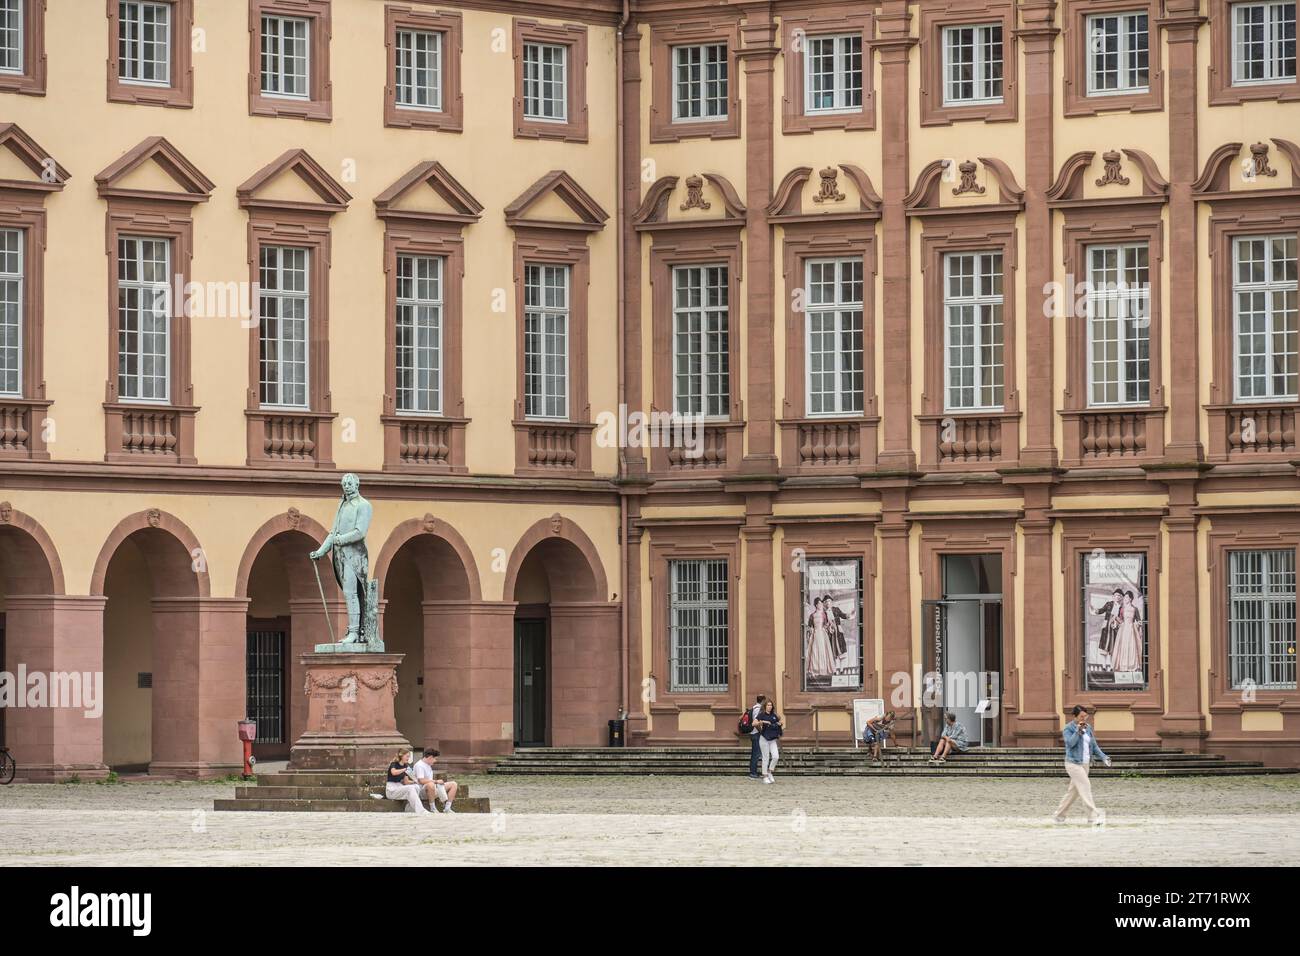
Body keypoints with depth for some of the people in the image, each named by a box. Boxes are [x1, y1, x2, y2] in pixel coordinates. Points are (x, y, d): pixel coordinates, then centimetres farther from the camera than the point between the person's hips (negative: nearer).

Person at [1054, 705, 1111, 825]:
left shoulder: (1088, 728, 11)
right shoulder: (1068, 729, -8)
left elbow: (1094, 746, 14)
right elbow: (1070, 743, -23)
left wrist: (1103, 757, 3)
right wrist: (1078, 731, -28)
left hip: (1085, 764, 7)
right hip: (1074, 764, -7)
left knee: (1073, 791, 11)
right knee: (1085, 788, -15)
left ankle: (1059, 815, 22)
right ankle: (1094, 816, -19)